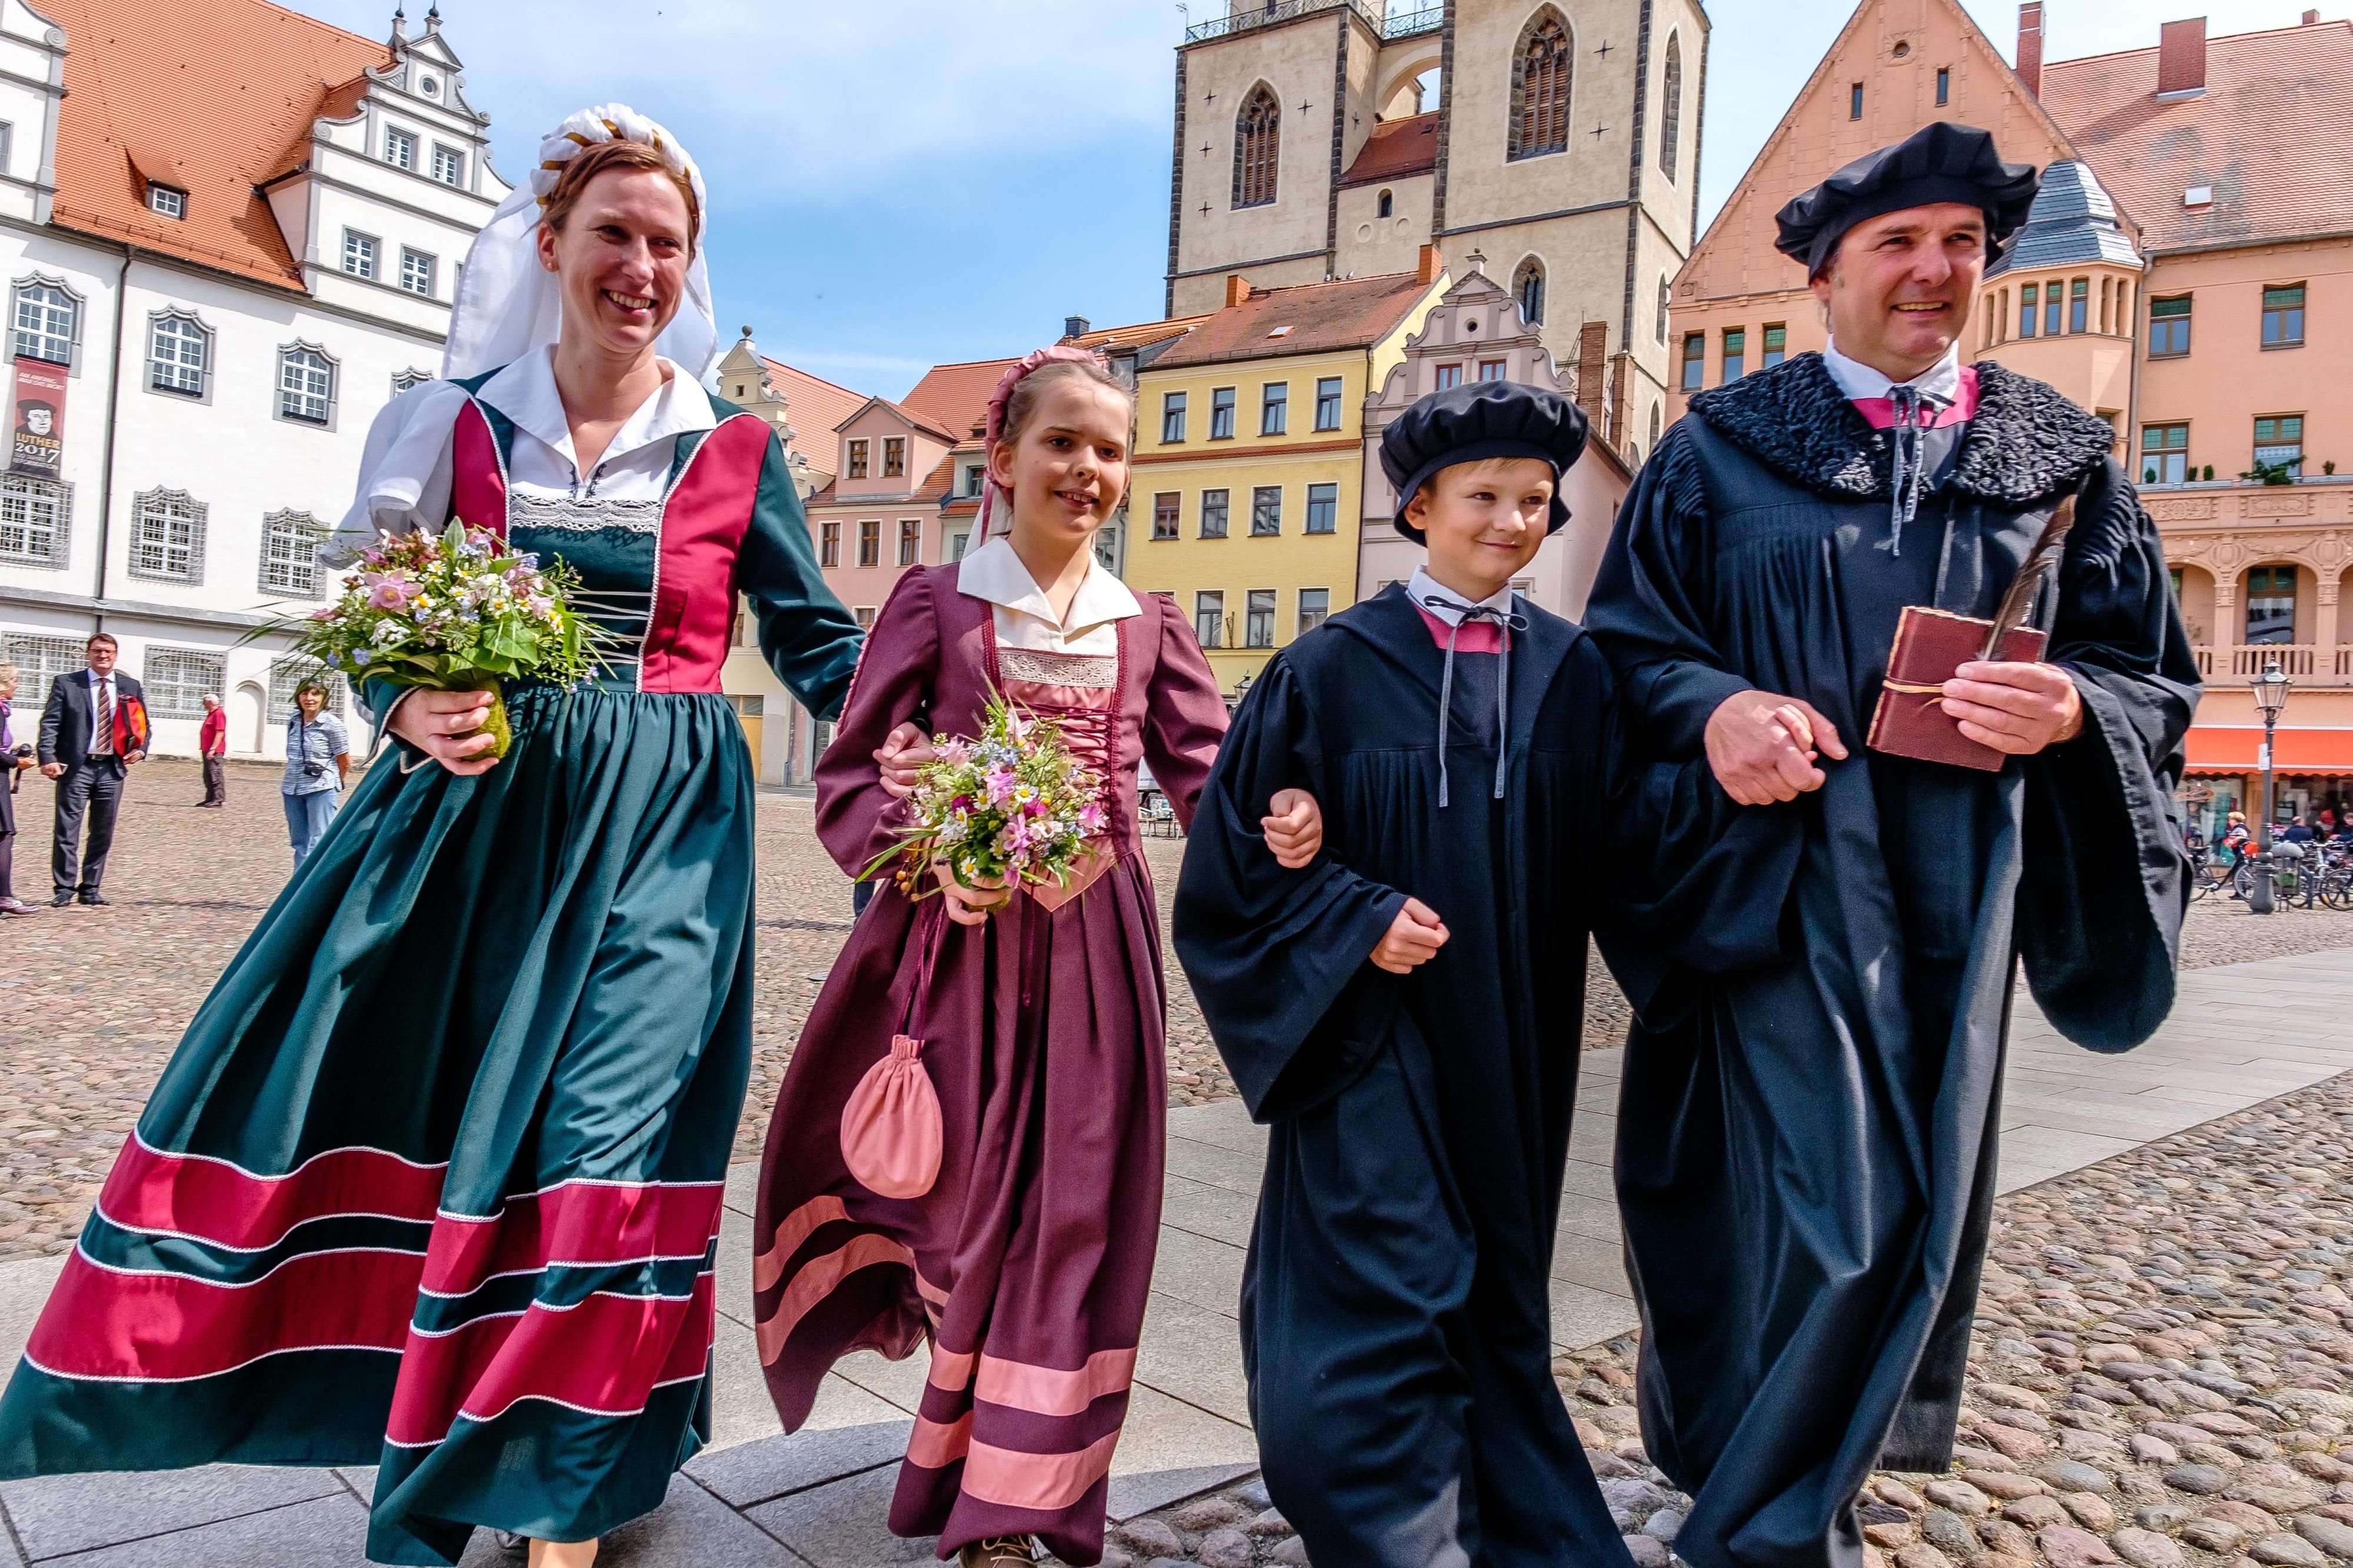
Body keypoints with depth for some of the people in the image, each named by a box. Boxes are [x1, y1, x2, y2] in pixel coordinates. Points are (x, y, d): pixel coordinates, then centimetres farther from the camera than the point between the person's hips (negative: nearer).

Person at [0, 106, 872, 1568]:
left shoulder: (734, 447, 2)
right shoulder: (463, 422, 7)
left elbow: (817, 641, 2)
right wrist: (416, 711, -12)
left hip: (661, 830, -2)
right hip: (472, 806, 3)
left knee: (608, 1139, -4)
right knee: (305, 1069, 7)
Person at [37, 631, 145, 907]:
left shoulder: (131, 687, 11)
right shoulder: (66, 684, 2)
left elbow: (142, 725, 17)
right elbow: (50, 724, -4)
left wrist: (141, 750, -3)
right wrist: (48, 758, -17)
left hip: (112, 769, 3)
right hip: (76, 768, -3)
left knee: (103, 833, 8)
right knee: (67, 831, -2)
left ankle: (90, 888, 16)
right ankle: (64, 888, 5)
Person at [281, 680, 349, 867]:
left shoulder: (332, 724, -10)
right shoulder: (293, 720, 7)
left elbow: (344, 761, -4)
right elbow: (293, 756, 19)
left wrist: (334, 783, 8)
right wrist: (288, 781, 15)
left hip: (321, 789, -6)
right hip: (293, 789, 6)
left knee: (318, 843, -6)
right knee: (300, 843, 13)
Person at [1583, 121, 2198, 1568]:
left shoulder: (2061, 458, 10)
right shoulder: (1722, 447, 4)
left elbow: (2156, 680, 10)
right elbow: (1627, 643, 2)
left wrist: (2071, 707, -14)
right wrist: (1713, 707, -19)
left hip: (1955, 896, 4)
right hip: (1784, 886, -3)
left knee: (1922, 1208, 9)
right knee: (1834, 1214, -7)